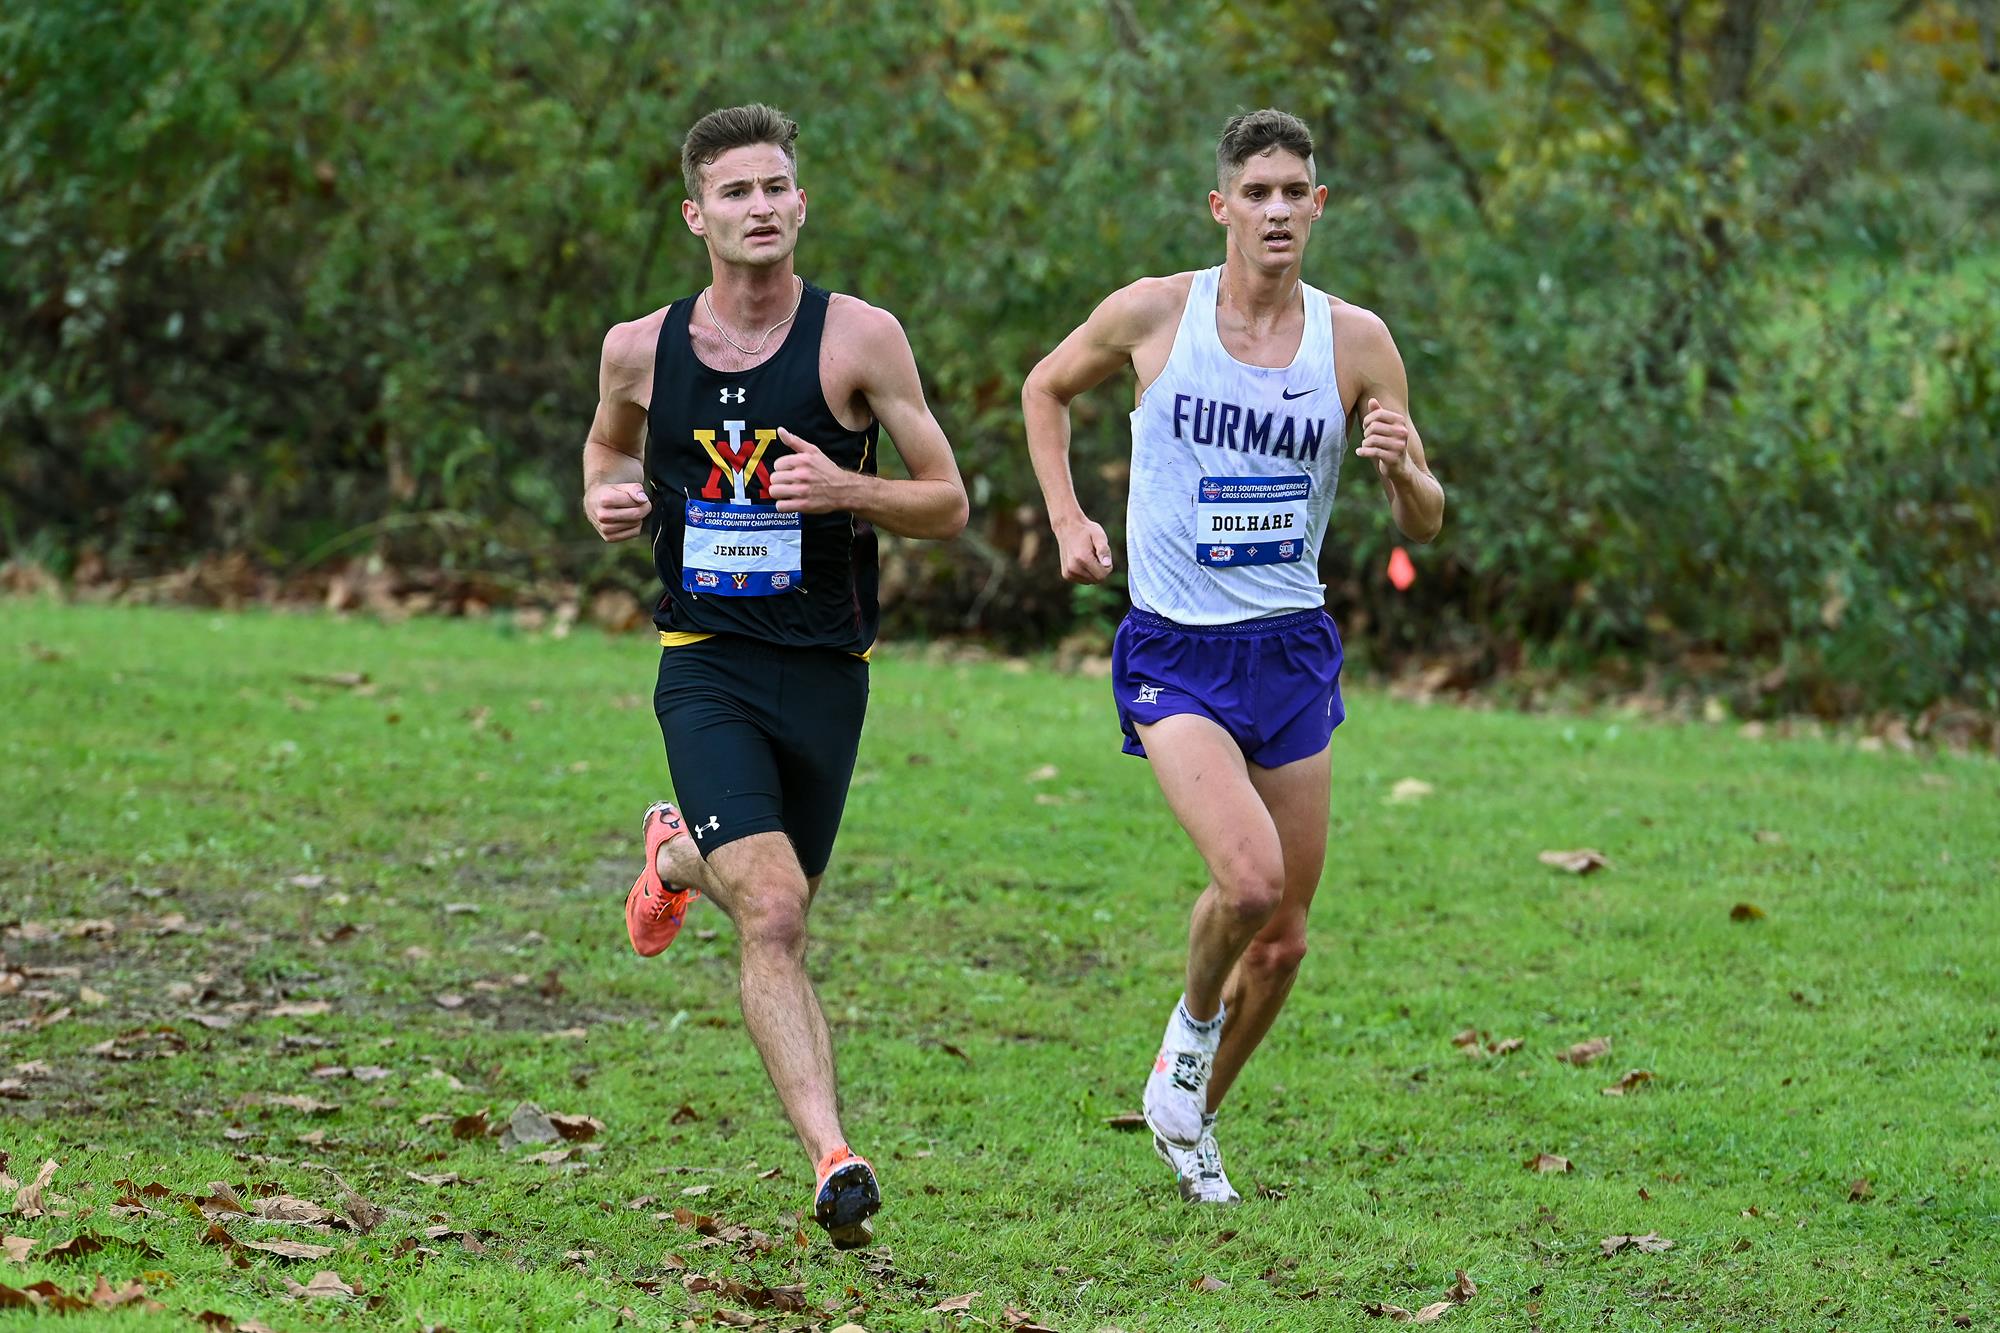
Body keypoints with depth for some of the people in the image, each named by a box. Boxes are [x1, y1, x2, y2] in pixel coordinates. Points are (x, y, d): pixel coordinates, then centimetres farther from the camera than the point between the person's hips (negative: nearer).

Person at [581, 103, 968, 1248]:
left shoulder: (861, 338, -6)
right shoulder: (640, 351, 1)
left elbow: (949, 503, -1)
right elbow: (609, 443, 24)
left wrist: (845, 488, -20)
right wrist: (606, 496, 1)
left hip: (826, 672, 1)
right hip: (706, 668, -1)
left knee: (775, 911, 16)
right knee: (772, 912, -19)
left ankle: (680, 855, 50)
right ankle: (834, 1161, -18)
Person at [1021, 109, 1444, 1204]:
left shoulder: (1355, 341, -1)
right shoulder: (1153, 314, -6)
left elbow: (1424, 524, 4)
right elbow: (1046, 388, 14)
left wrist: (1402, 470, -19)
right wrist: (1066, 519, 1)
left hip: (1292, 651, 3)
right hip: (1175, 652, -3)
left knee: (1283, 935, 8)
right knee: (1250, 877, -25)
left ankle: (1189, 1118, 32)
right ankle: (1192, 1024, 7)